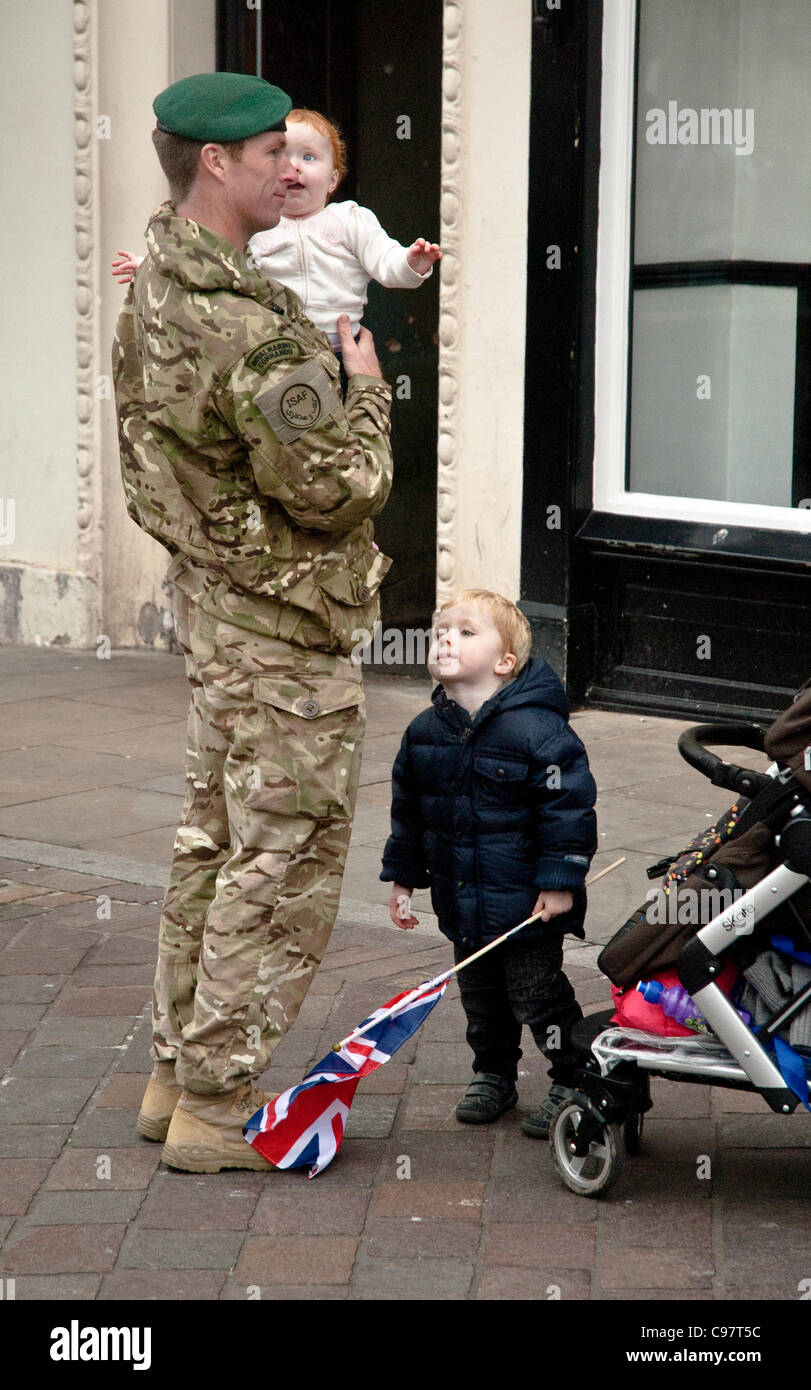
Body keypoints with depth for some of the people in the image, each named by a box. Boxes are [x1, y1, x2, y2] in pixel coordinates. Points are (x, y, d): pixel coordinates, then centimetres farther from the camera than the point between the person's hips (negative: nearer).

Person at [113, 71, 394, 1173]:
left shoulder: (154, 290, 6)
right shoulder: (252, 330, -26)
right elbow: (336, 493, -21)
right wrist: (368, 391, -5)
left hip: (211, 600, 10)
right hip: (285, 626, -10)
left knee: (215, 844, 18)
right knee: (283, 868, -1)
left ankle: (179, 1075, 27)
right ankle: (216, 1107, 5)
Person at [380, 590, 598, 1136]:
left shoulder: (537, 728, -19)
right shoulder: (425, 732, 1)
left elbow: (570, 804, -16)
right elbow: (407, 810, 13)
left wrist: (559, 880, -17)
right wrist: (403, 877, 14)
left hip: (528, 904, -6)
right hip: (462, 901, 6)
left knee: (538, 994, 1)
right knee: (479, 991, 18)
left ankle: (574, 1081, 18)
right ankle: (493, 1074, 36)